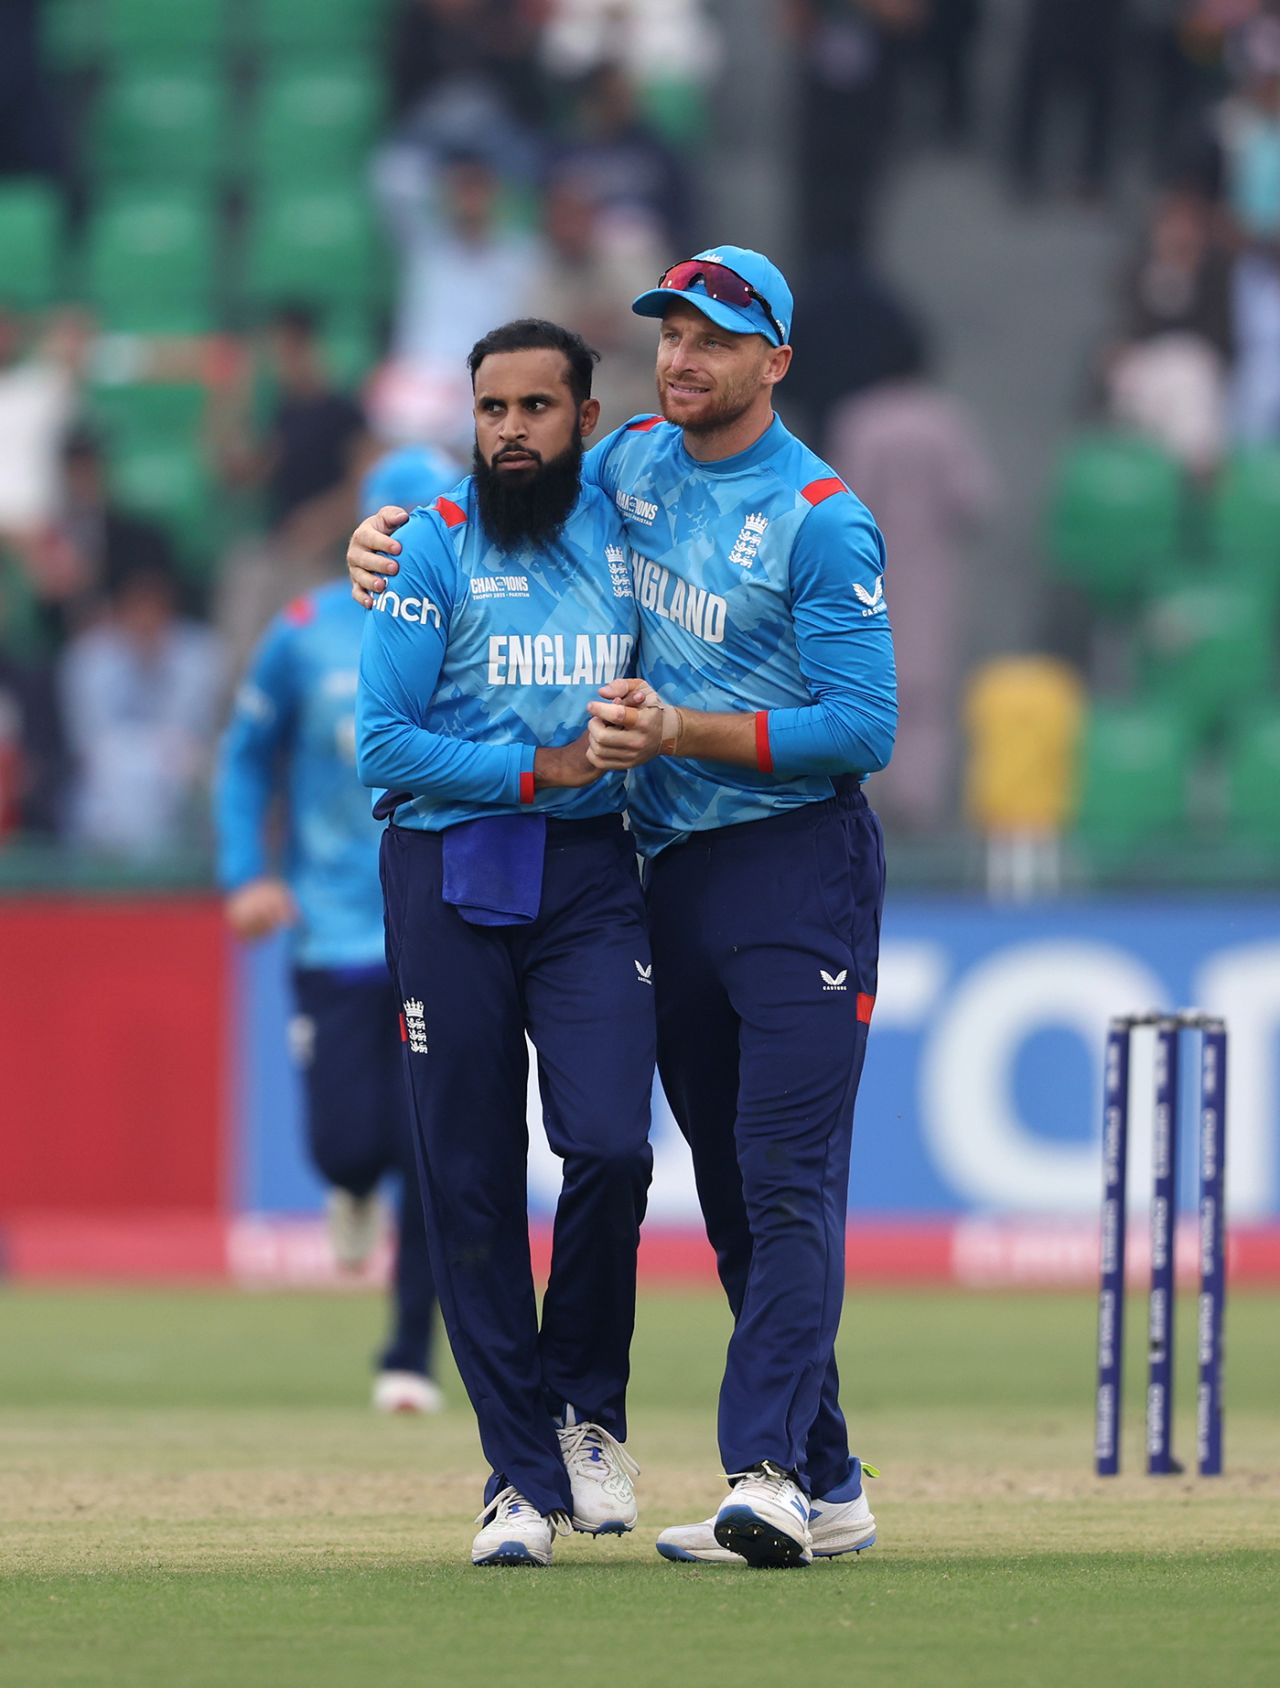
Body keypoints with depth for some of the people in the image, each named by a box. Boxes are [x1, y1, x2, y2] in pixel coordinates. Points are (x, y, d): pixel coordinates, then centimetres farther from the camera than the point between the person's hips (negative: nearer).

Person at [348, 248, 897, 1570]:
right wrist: (393, 531, 6)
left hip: (800, 868, -7)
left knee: (788, 1176, -16)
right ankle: (827, 1490, 10)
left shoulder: (823, 520, -11)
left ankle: (767, 1468, -25)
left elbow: (864, 729, -15)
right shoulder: (634, 463, 10)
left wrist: (682, 732, -21)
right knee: (731, 1195, 7)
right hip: (673, 871, 7)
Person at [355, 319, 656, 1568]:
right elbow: (384, 744, -5)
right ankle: (521, 1475, 5)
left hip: (590, 874, 1)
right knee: (470, 1182, -2)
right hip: (448, 876, -1)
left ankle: (588, 1412, 7)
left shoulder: (632, 531, 10)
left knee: (610, 1145, -16)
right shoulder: (432, 549, 1)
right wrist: (537, 770, -11)